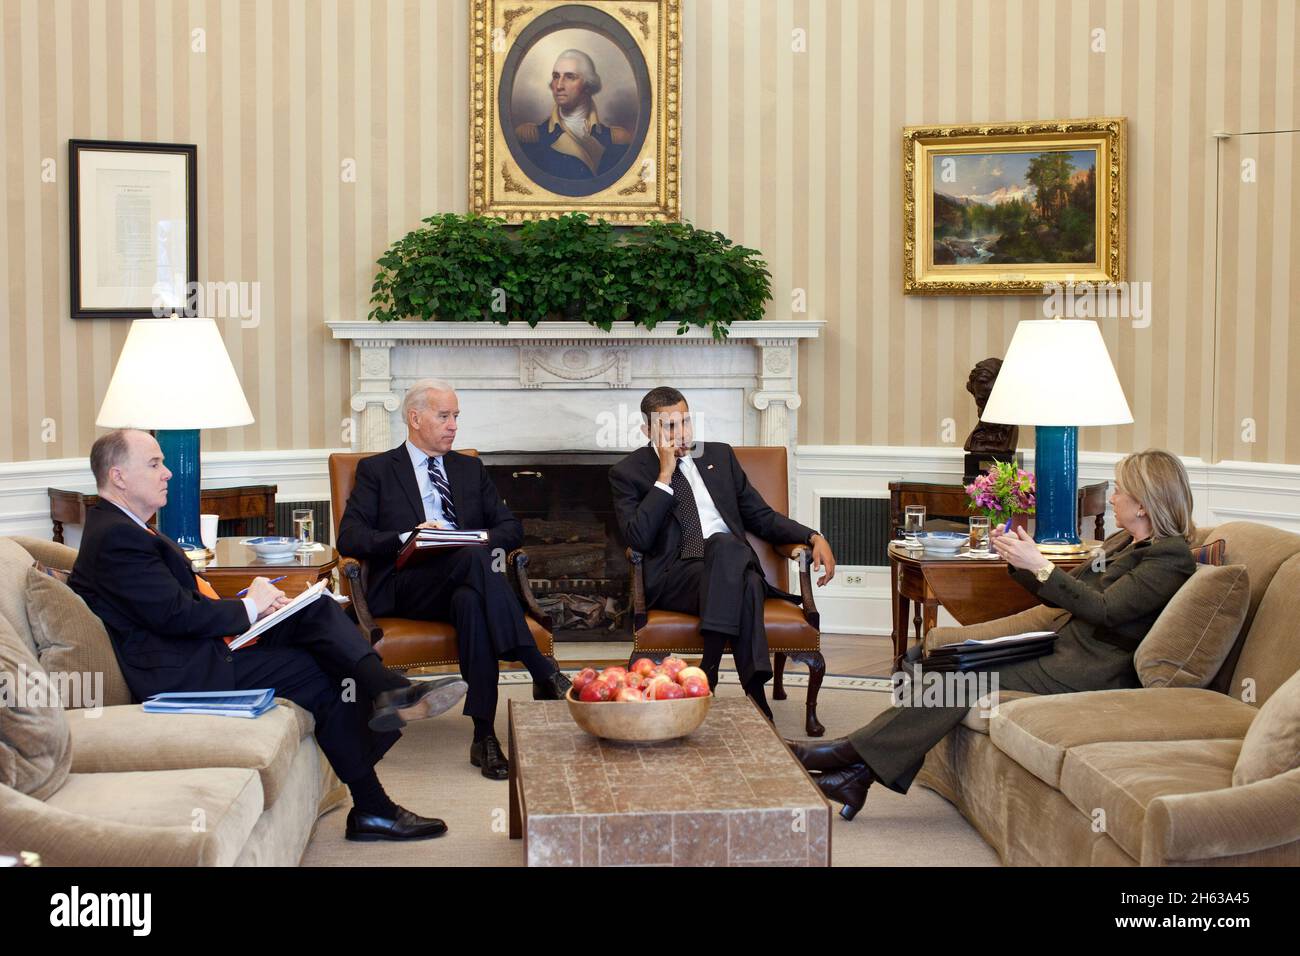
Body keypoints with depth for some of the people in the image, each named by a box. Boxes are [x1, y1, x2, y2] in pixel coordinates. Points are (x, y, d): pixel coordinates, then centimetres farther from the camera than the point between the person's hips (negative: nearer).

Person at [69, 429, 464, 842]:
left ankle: (389, 691, -23)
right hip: (180, 673, -10)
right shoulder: (115, 538, -17)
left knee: (315, 608, -3)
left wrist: (249, 603, 1)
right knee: (324, 675, -11)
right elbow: (176, 615, -22)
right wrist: (250, 608, -8)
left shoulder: (122, 529, 17)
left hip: (202, 642, 10)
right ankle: (372, 809, -5)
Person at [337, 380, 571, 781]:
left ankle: (484, 736, -42)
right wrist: (406, 539, -17)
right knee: (474, 558, -36)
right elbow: (349, 538, 0)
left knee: (471, 602, -37)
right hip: (404, 589, -3)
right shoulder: (376, 470, 14)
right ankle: (545, 675, -40)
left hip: (465, 586, 3)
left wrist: (484, 539, -6)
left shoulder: (470, 469, 25)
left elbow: (512, 528, 18)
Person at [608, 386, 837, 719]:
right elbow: (638, 539, -6)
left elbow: (761, 517, 24)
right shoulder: (628, 473, 10)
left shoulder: (719, 455, 23)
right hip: (674, 576, -3)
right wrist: (665, 476, -5)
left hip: (732, 562, 3)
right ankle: (756, 697, -36)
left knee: (725, 545, -37)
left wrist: (813, 537, 8)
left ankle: (708, 672, -39)